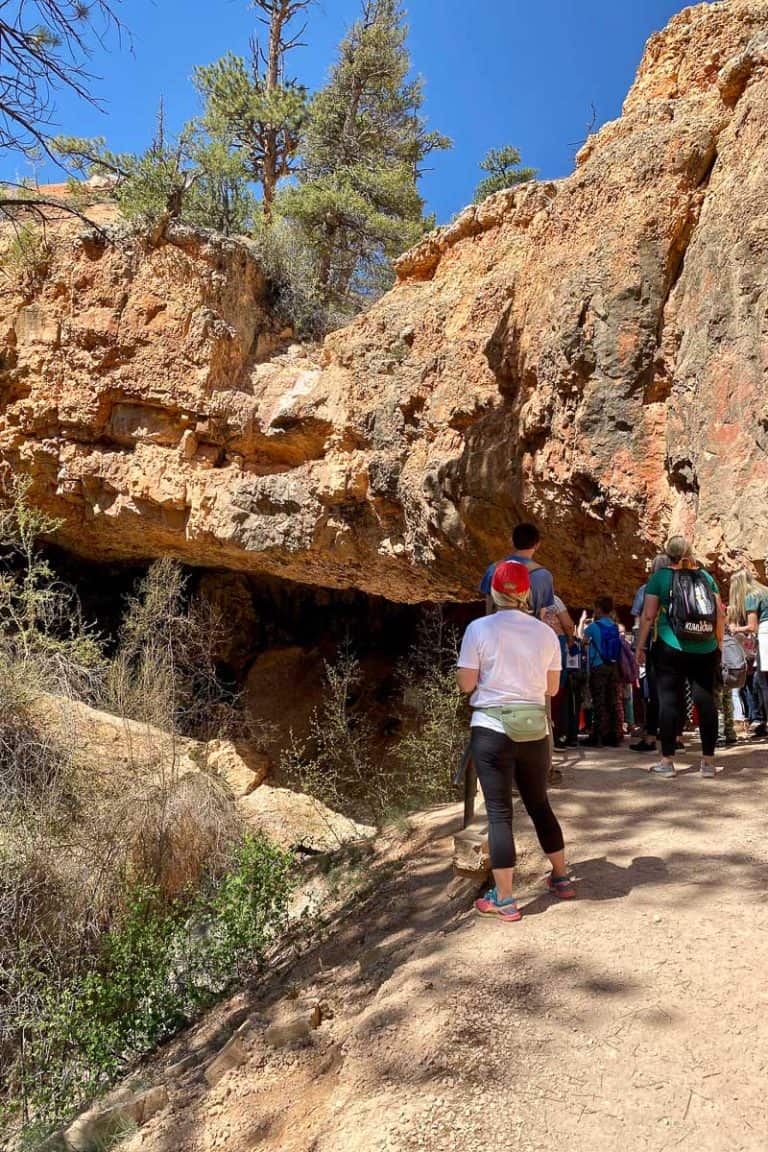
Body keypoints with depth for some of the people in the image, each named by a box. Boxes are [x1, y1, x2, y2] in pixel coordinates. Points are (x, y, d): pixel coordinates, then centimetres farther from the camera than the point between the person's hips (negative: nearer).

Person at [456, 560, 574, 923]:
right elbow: (552, 688, 9)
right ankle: (561, 878, 36)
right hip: (534, 728, 4)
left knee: (499, 812, 3)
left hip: (492, 729, -4)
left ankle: (504, 900, 10)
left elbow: (465, 684, -7)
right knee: (539, 804, 21)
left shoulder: (480, 628, -9)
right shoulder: (545, 632, 3)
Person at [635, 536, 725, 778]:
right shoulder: (705, 576, 7)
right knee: (705, 700, 7)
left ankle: (667, 761, 4)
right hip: (706, 651, 3)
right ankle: (708, 761, 13)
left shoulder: (660, 577, -2)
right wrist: (719, 643, 17)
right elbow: (720, 615, 7)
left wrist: (640, 646, 1)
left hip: (671, 650, -3)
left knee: (669, 700, 2)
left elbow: (648, 616, -6)